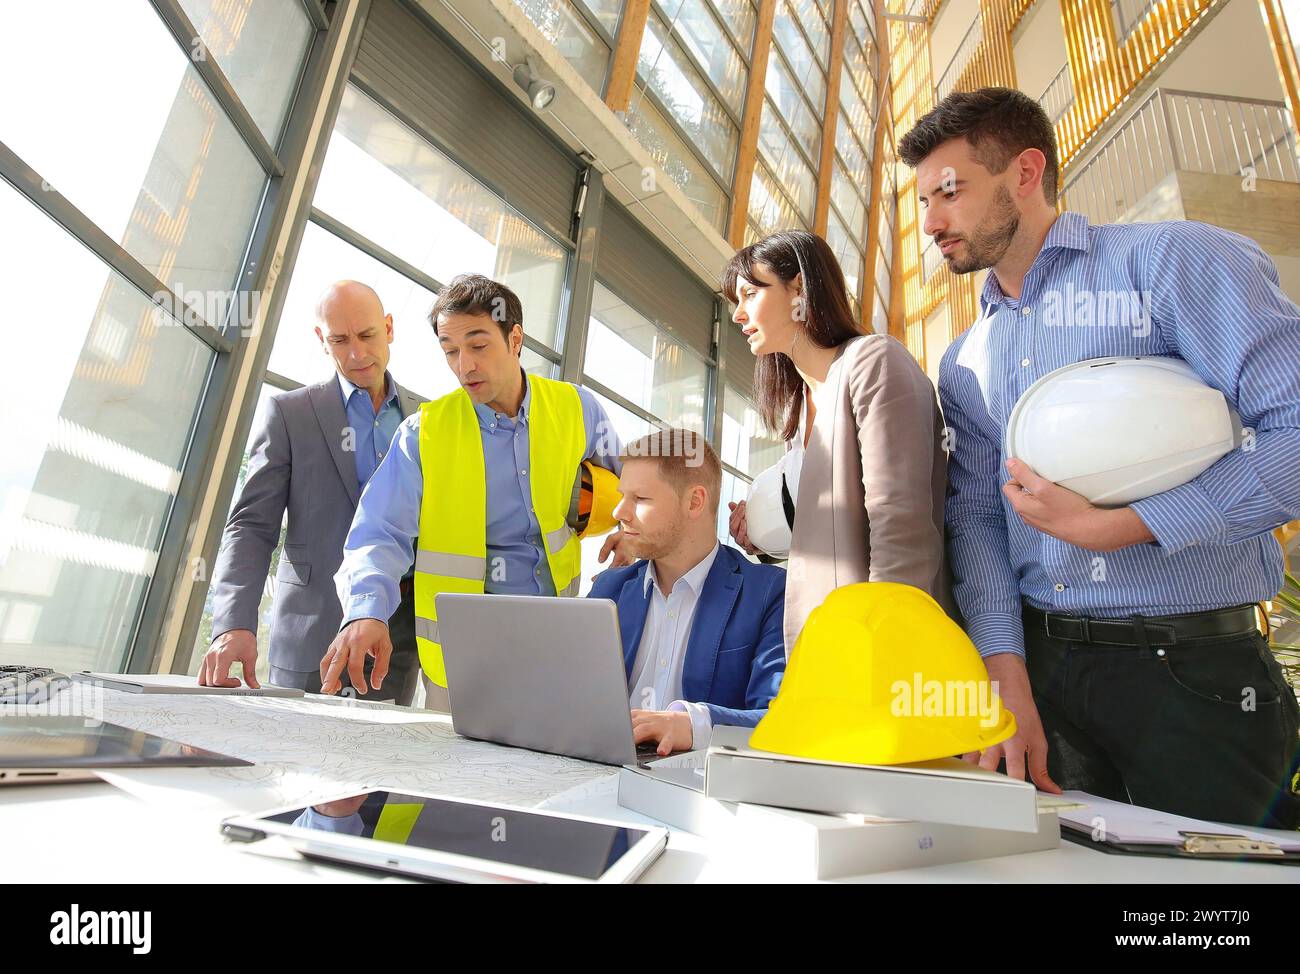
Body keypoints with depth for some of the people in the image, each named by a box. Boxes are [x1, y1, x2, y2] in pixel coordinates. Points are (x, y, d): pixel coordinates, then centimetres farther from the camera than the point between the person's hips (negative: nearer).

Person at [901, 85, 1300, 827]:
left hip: (1196, 664, -4)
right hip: (1039, 662, 5)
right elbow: (976, 513, 5)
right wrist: (1007, 675, -7)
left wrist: (1115, 527, -19)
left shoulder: (1172, 260, -5)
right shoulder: (966, 363, 11)